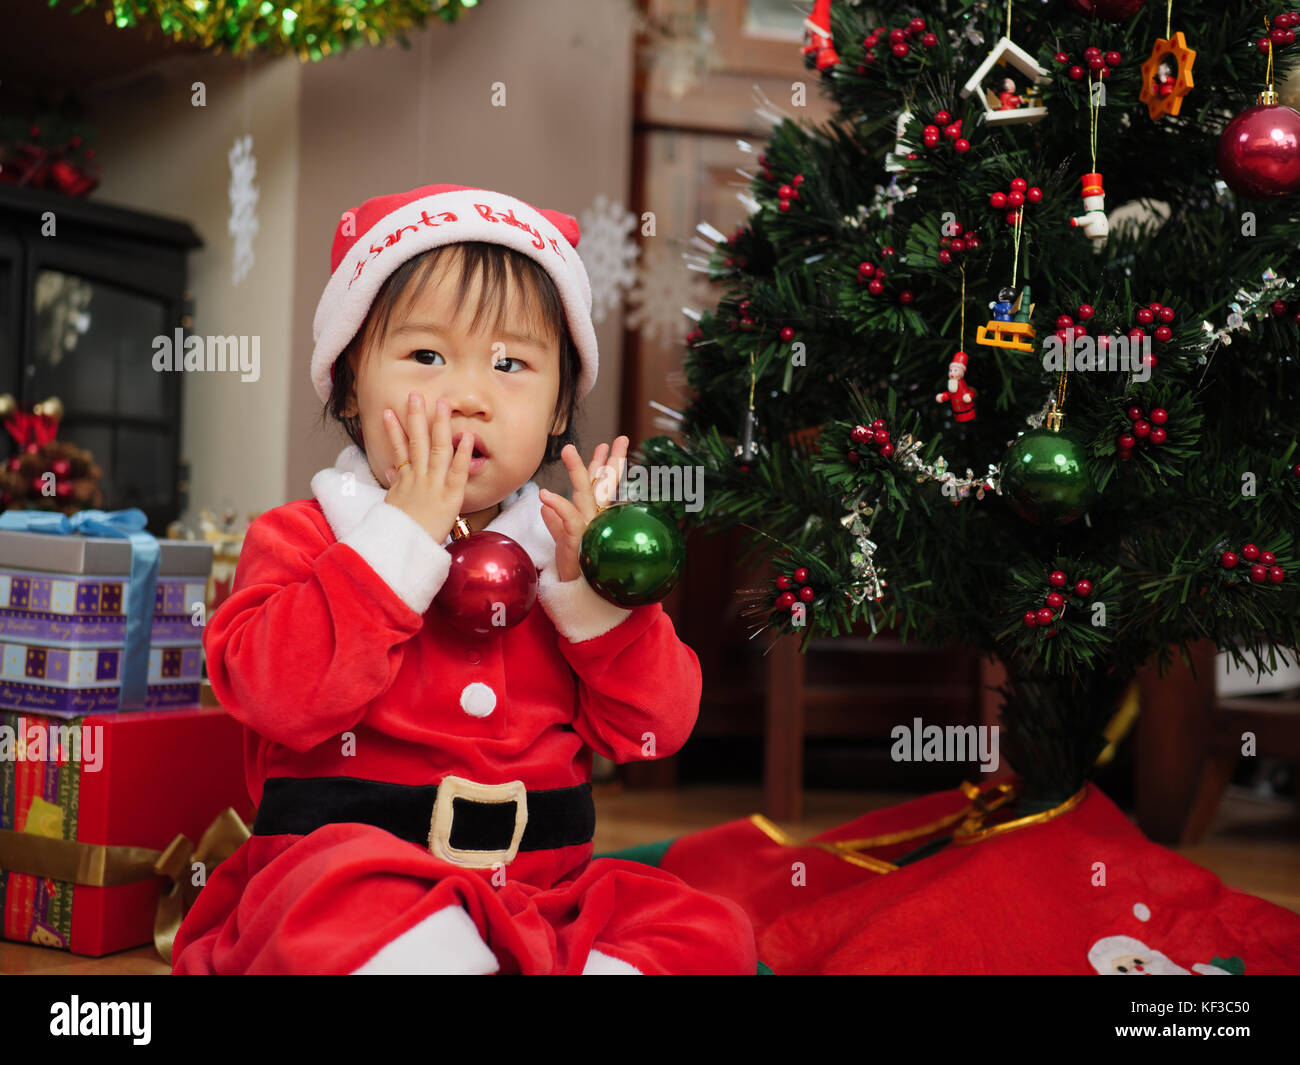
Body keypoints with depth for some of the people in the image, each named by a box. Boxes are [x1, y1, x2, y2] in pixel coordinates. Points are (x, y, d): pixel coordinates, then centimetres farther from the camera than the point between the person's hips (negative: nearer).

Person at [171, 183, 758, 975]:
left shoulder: (556, 544, 12)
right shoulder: (303, 538, 3)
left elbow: (654, 728, 5)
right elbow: (279, 695, -18)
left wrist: (592, 584, -10)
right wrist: (403, 535, -18)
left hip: (547, 889, 3)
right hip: (352, 871, -3)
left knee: (709, 931, -18)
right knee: (345, 900, -37)